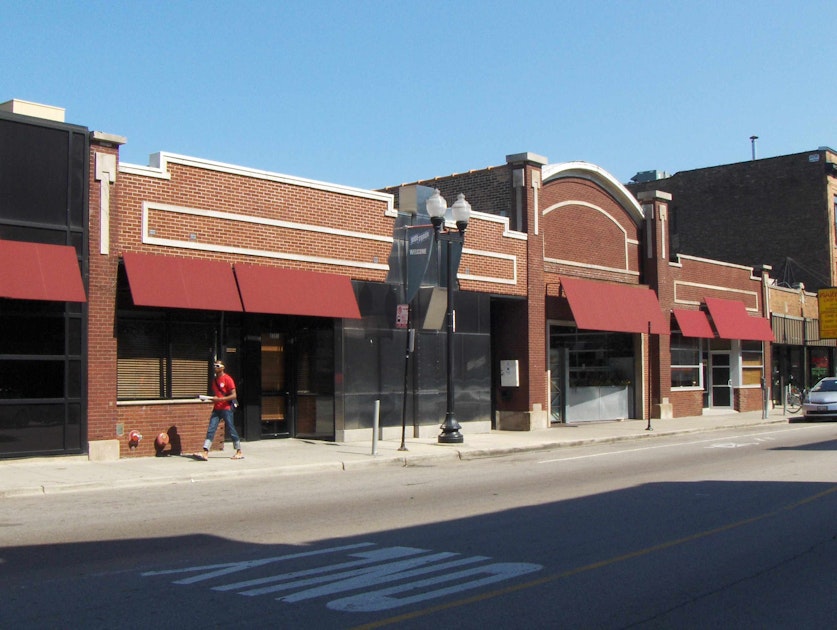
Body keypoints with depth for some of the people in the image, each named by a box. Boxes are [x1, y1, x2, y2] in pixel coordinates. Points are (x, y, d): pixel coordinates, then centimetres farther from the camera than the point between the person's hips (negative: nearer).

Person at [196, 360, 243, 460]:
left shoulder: (227, 379, -8)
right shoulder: (214, 380, 14)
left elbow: (233, 395, -13)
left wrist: (219, 399, -20)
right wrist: (212, 398, 3)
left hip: (226, 408, -6)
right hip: (216, 409, 7)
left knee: (232, 430, 2)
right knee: (210, 430, -5)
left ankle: (239, 452, 14)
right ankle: (205, 453, -11)